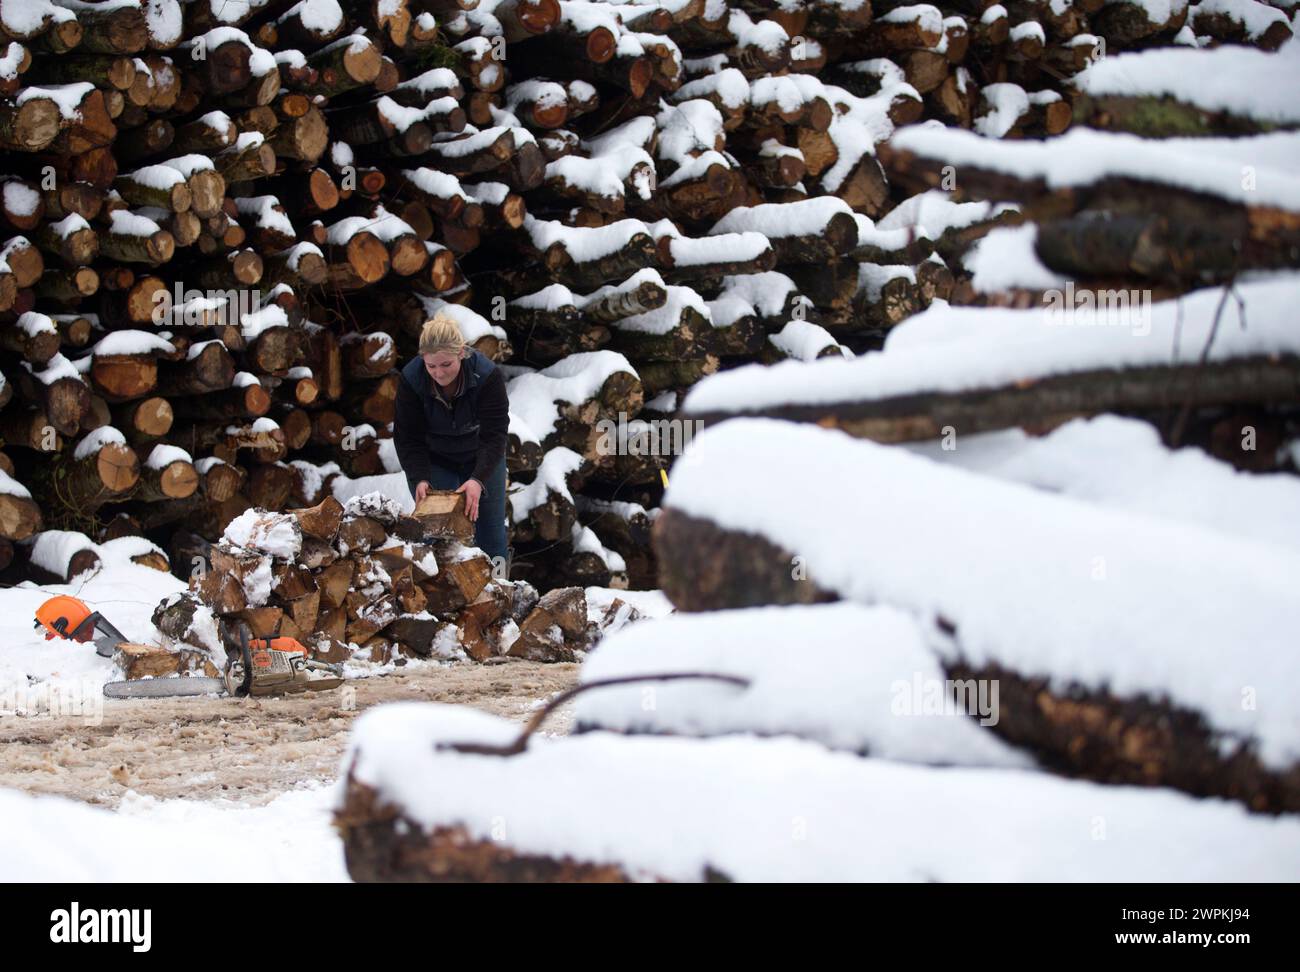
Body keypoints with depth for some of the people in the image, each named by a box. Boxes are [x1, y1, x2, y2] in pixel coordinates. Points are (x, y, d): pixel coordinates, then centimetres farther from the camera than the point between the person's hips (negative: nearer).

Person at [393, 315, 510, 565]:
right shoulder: (411, 378, -26)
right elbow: (408, 438, -19)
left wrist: (478, 479, -44)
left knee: (491, 530, 3)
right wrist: (420, 479, -34)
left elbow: (494, 434, -31)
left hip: (481, 459, 0)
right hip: (433, 460, 0)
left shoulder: (488, 375, -30)